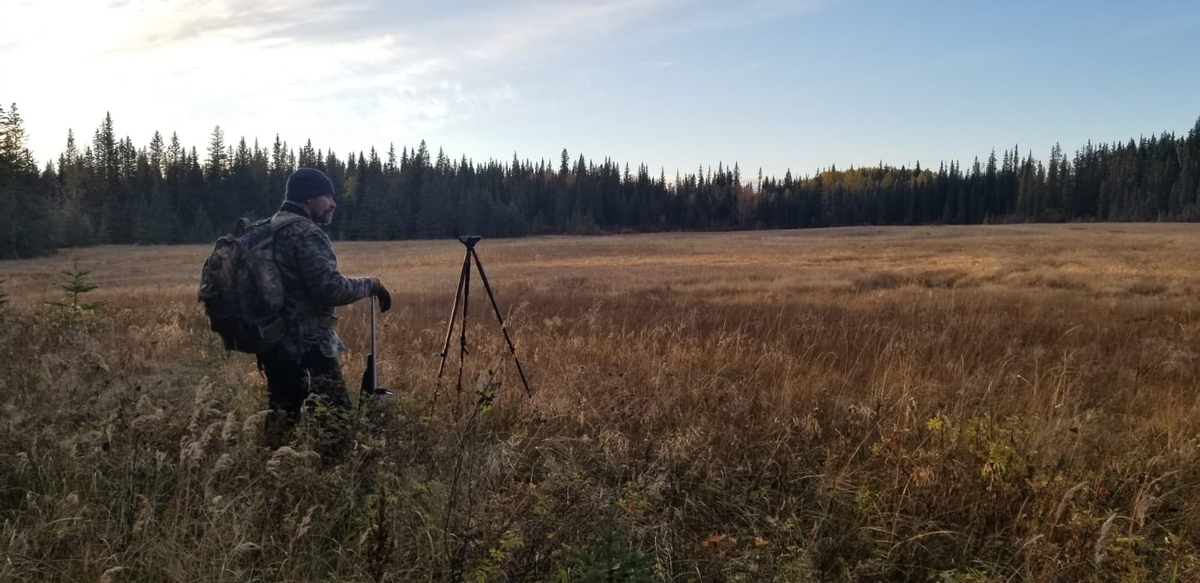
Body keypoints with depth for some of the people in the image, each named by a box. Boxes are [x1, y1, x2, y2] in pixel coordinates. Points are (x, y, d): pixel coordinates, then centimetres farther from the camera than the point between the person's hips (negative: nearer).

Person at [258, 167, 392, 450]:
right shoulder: (306, 233, -13)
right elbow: (332, 289, -20)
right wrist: (371, 284, -7)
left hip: (272, 343, 10)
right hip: (307, 345, -9)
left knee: (281, 418, 13)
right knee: (335, 417, -5)